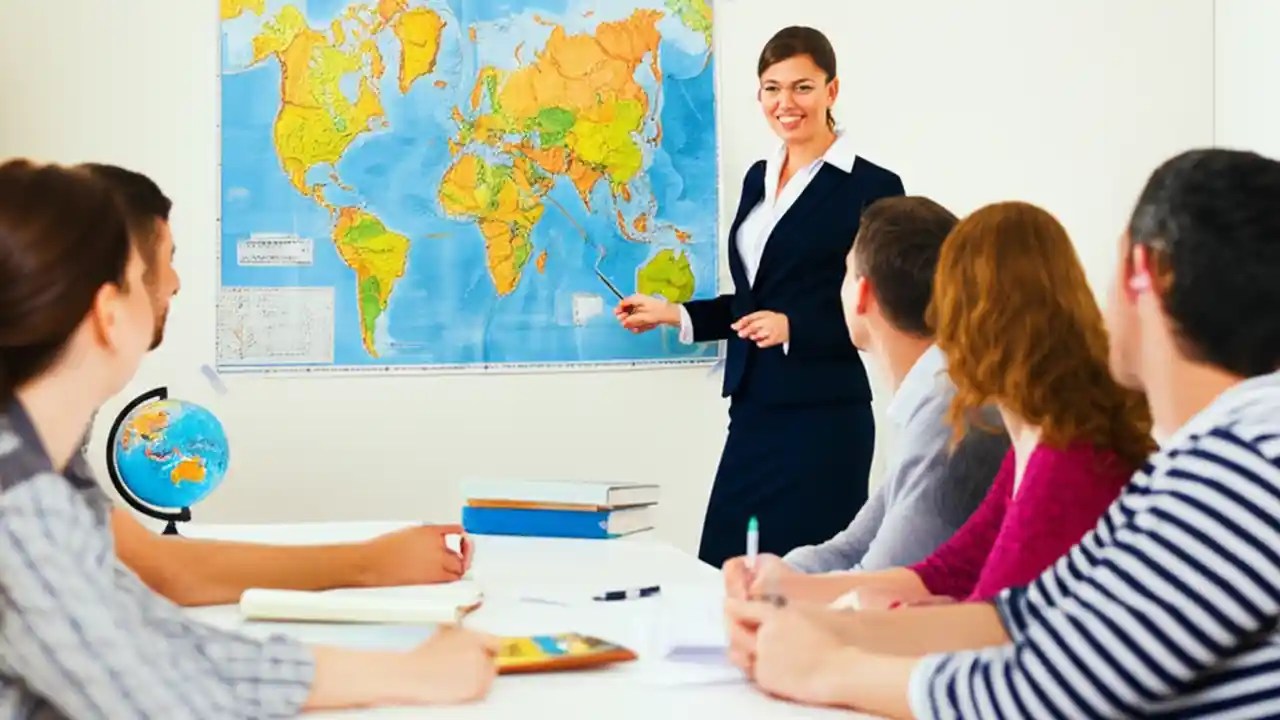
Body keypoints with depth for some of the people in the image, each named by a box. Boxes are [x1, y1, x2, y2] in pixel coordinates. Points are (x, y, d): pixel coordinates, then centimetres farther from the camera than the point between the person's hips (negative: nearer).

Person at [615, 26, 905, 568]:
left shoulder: (872, 187, -8)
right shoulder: (758, 178, 14)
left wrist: (794, 329, -19)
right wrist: (673, 315, 12)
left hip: (822, 419, -7)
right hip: (753, 412, 7)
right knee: (721, 570, 5)